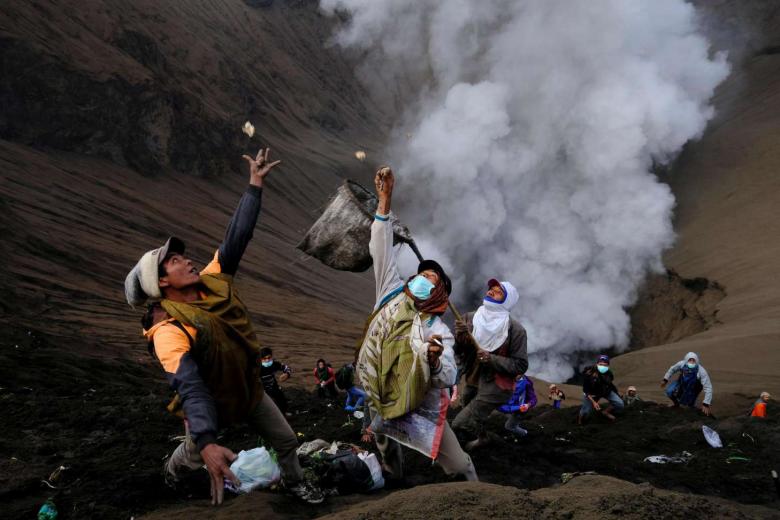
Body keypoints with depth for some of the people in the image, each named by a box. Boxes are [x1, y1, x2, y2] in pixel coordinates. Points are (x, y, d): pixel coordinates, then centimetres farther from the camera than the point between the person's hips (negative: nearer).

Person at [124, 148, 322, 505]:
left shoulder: (213, 283, -15)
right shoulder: (169, 331, -36)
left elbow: (237, 237, -14)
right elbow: (191, 387, -48)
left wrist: (255, 185, -18)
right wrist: (207, 443, -59)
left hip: (249, 390, 5)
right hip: (209, 404, -5)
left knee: (286, 440, 16)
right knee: (193, 456, 24)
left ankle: (294, 482, 45)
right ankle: (172, 470, 60)